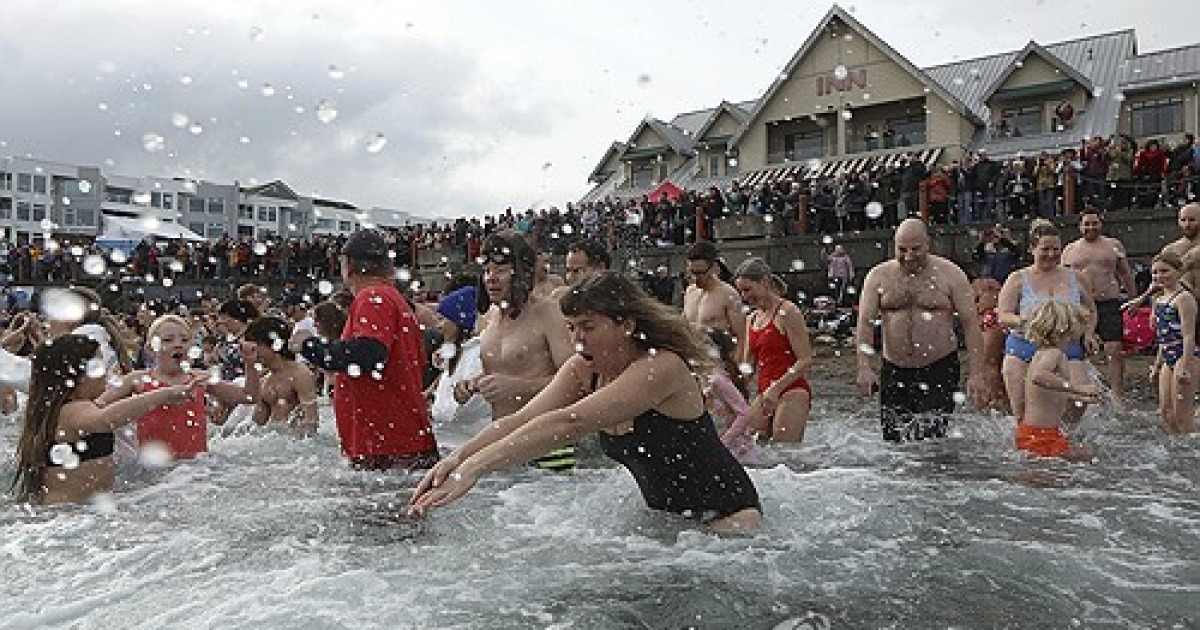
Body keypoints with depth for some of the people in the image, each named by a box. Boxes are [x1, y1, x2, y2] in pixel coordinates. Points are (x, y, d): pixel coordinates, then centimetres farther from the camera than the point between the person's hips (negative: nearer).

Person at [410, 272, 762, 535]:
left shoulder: (661, 366, -29)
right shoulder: (584, 370, -4)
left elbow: (570, 423, -37)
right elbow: (522, 420, -14)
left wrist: (476, 467, -41)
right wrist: (460, 456, -31)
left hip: (727, 518, -7)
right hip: (661, 514, 7)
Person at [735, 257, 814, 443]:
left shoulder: (787, 312, -7)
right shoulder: (751, 319, 16)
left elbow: (805, 360, -12)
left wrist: (776, 388, -19)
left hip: (791, 393, -7)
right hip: (764, 394, 7)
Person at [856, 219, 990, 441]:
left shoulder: (950, 274, 1)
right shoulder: (879, 276, 4)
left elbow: (970, 323, -1)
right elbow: (865, 322, -1)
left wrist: (977, 374, -8)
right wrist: (864, 367, -14)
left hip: (939, 370, -2)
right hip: (894, 371, 2)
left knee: (931, 438, -13)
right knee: (894, 438, 5)